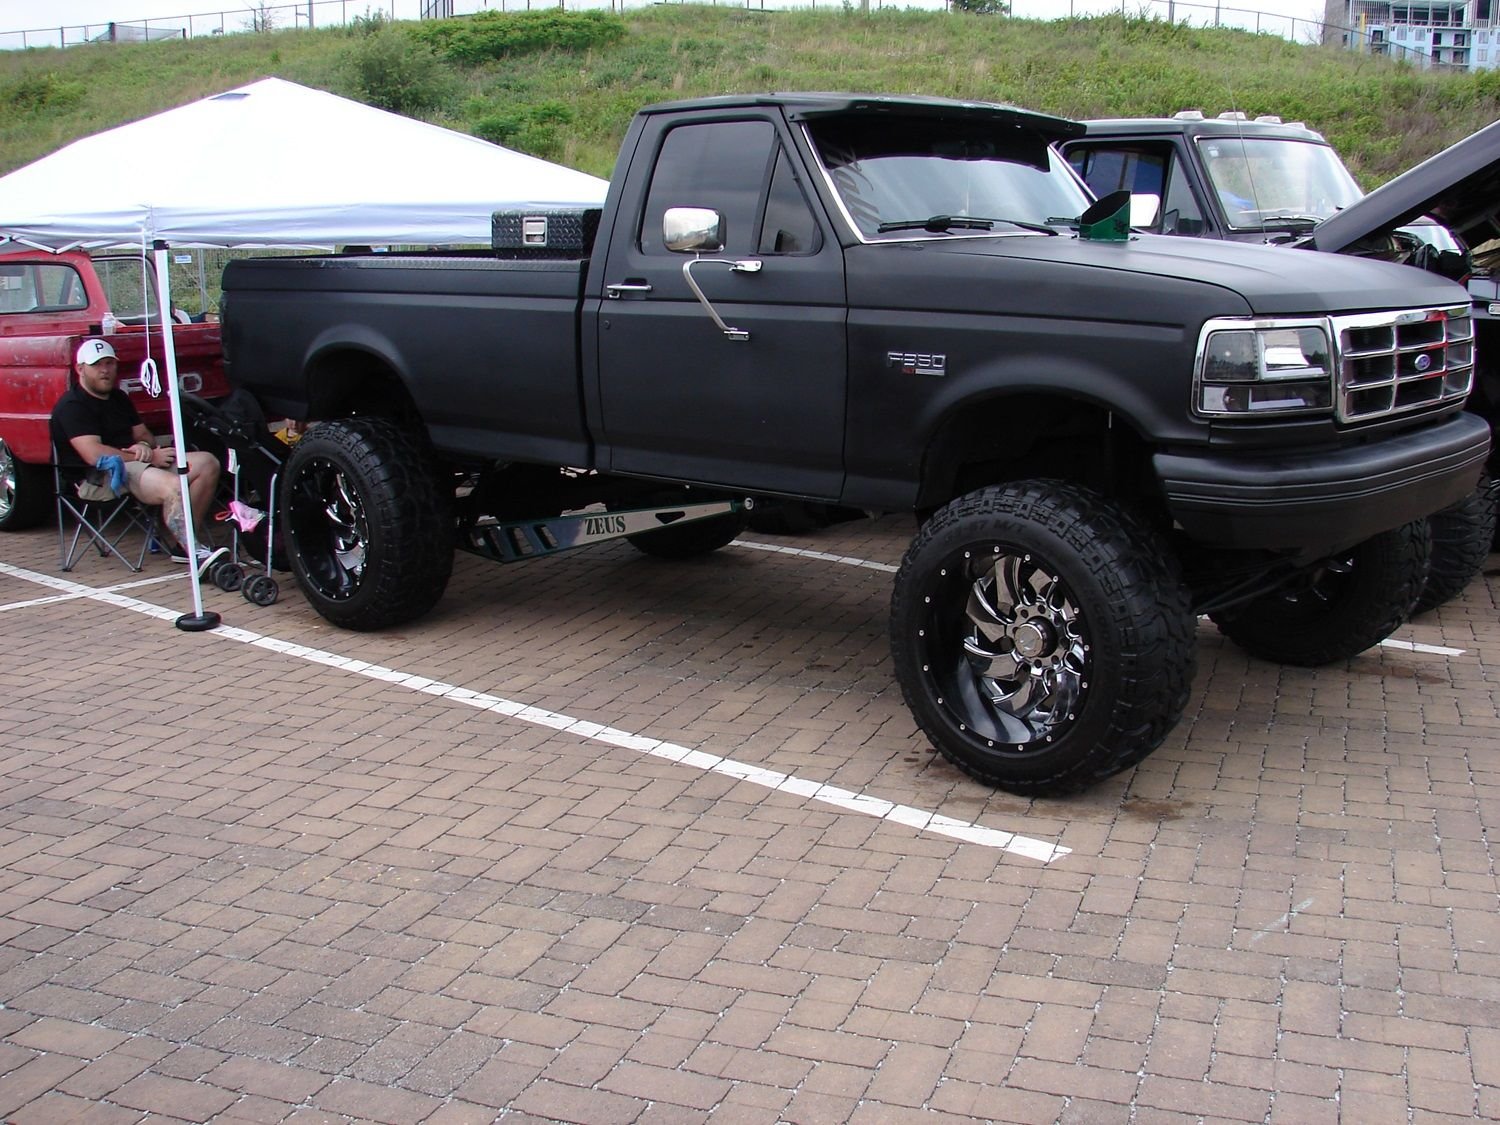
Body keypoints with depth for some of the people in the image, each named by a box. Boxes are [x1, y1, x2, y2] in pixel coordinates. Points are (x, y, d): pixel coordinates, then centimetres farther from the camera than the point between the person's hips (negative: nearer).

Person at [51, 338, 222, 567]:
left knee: (207, 463, -8)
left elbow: (143, 433, 25)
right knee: (172, 486, -35)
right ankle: (197, 555, -40)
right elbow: (94, 454, -18)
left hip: (133, 461, 9)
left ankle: (185, 543, -14)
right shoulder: (72, 405, -6)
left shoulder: (119, 398, 22)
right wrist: (150, 457, -17)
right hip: (101, 475, -9)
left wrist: (144, 446, -3)